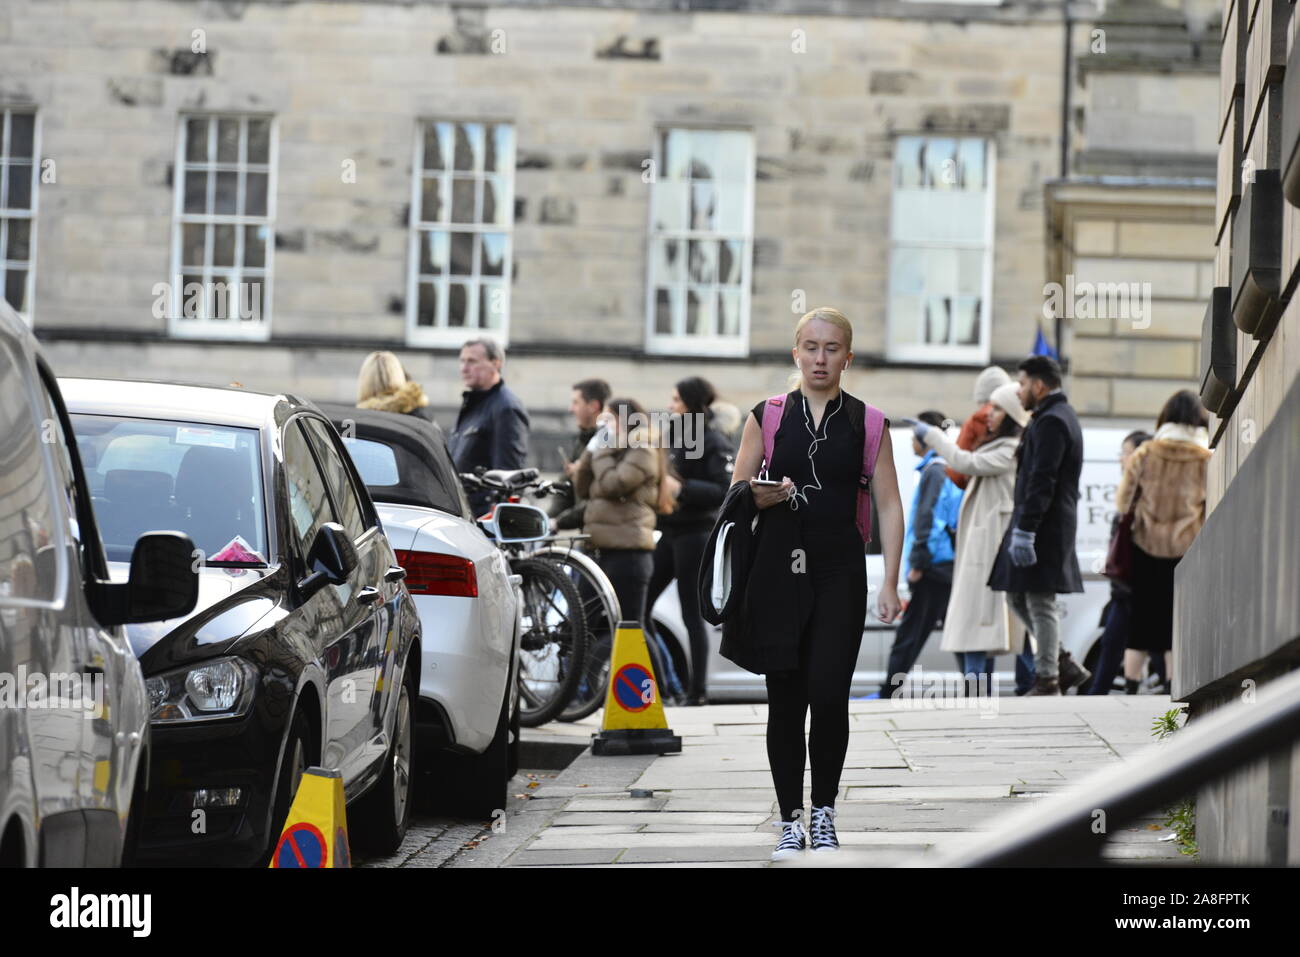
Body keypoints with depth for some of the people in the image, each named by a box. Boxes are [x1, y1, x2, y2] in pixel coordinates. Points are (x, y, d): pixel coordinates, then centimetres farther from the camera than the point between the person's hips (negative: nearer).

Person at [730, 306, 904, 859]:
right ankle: (791, 823, 10)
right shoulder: (768, 416, 6)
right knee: (785, 699, 1)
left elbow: (888, 506, 4)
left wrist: (890, 582, -4)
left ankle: (824, 813, 6)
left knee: (829, 694, -11)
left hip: (840, 572, -1)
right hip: (778, 569, 1)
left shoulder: (866, 422, 5)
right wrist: (765, 497, -14)